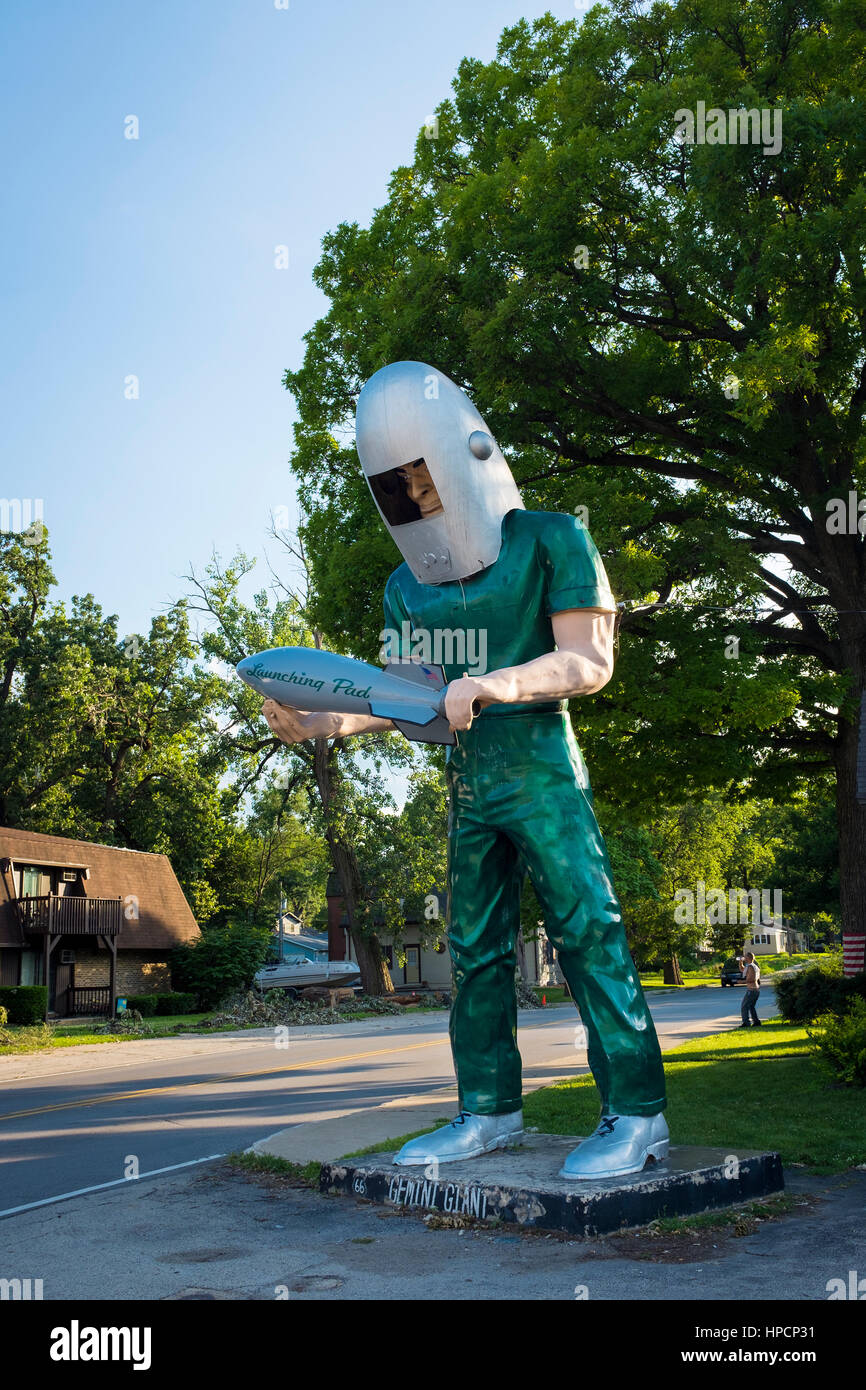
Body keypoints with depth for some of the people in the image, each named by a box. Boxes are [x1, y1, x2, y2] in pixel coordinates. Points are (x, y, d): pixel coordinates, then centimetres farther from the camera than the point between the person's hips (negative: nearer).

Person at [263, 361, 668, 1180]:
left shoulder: (548, 542, -5)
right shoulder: (407, 588, 11)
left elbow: (590, 659, -11)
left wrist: (498, 684, -27)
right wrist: (329, 722, -7)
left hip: (541, 770, -6)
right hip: (468, 785, 6)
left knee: (586, 931, -7)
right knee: (475, 949, 9)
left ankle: (635, 1114, 1)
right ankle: (490, 1110, 20)